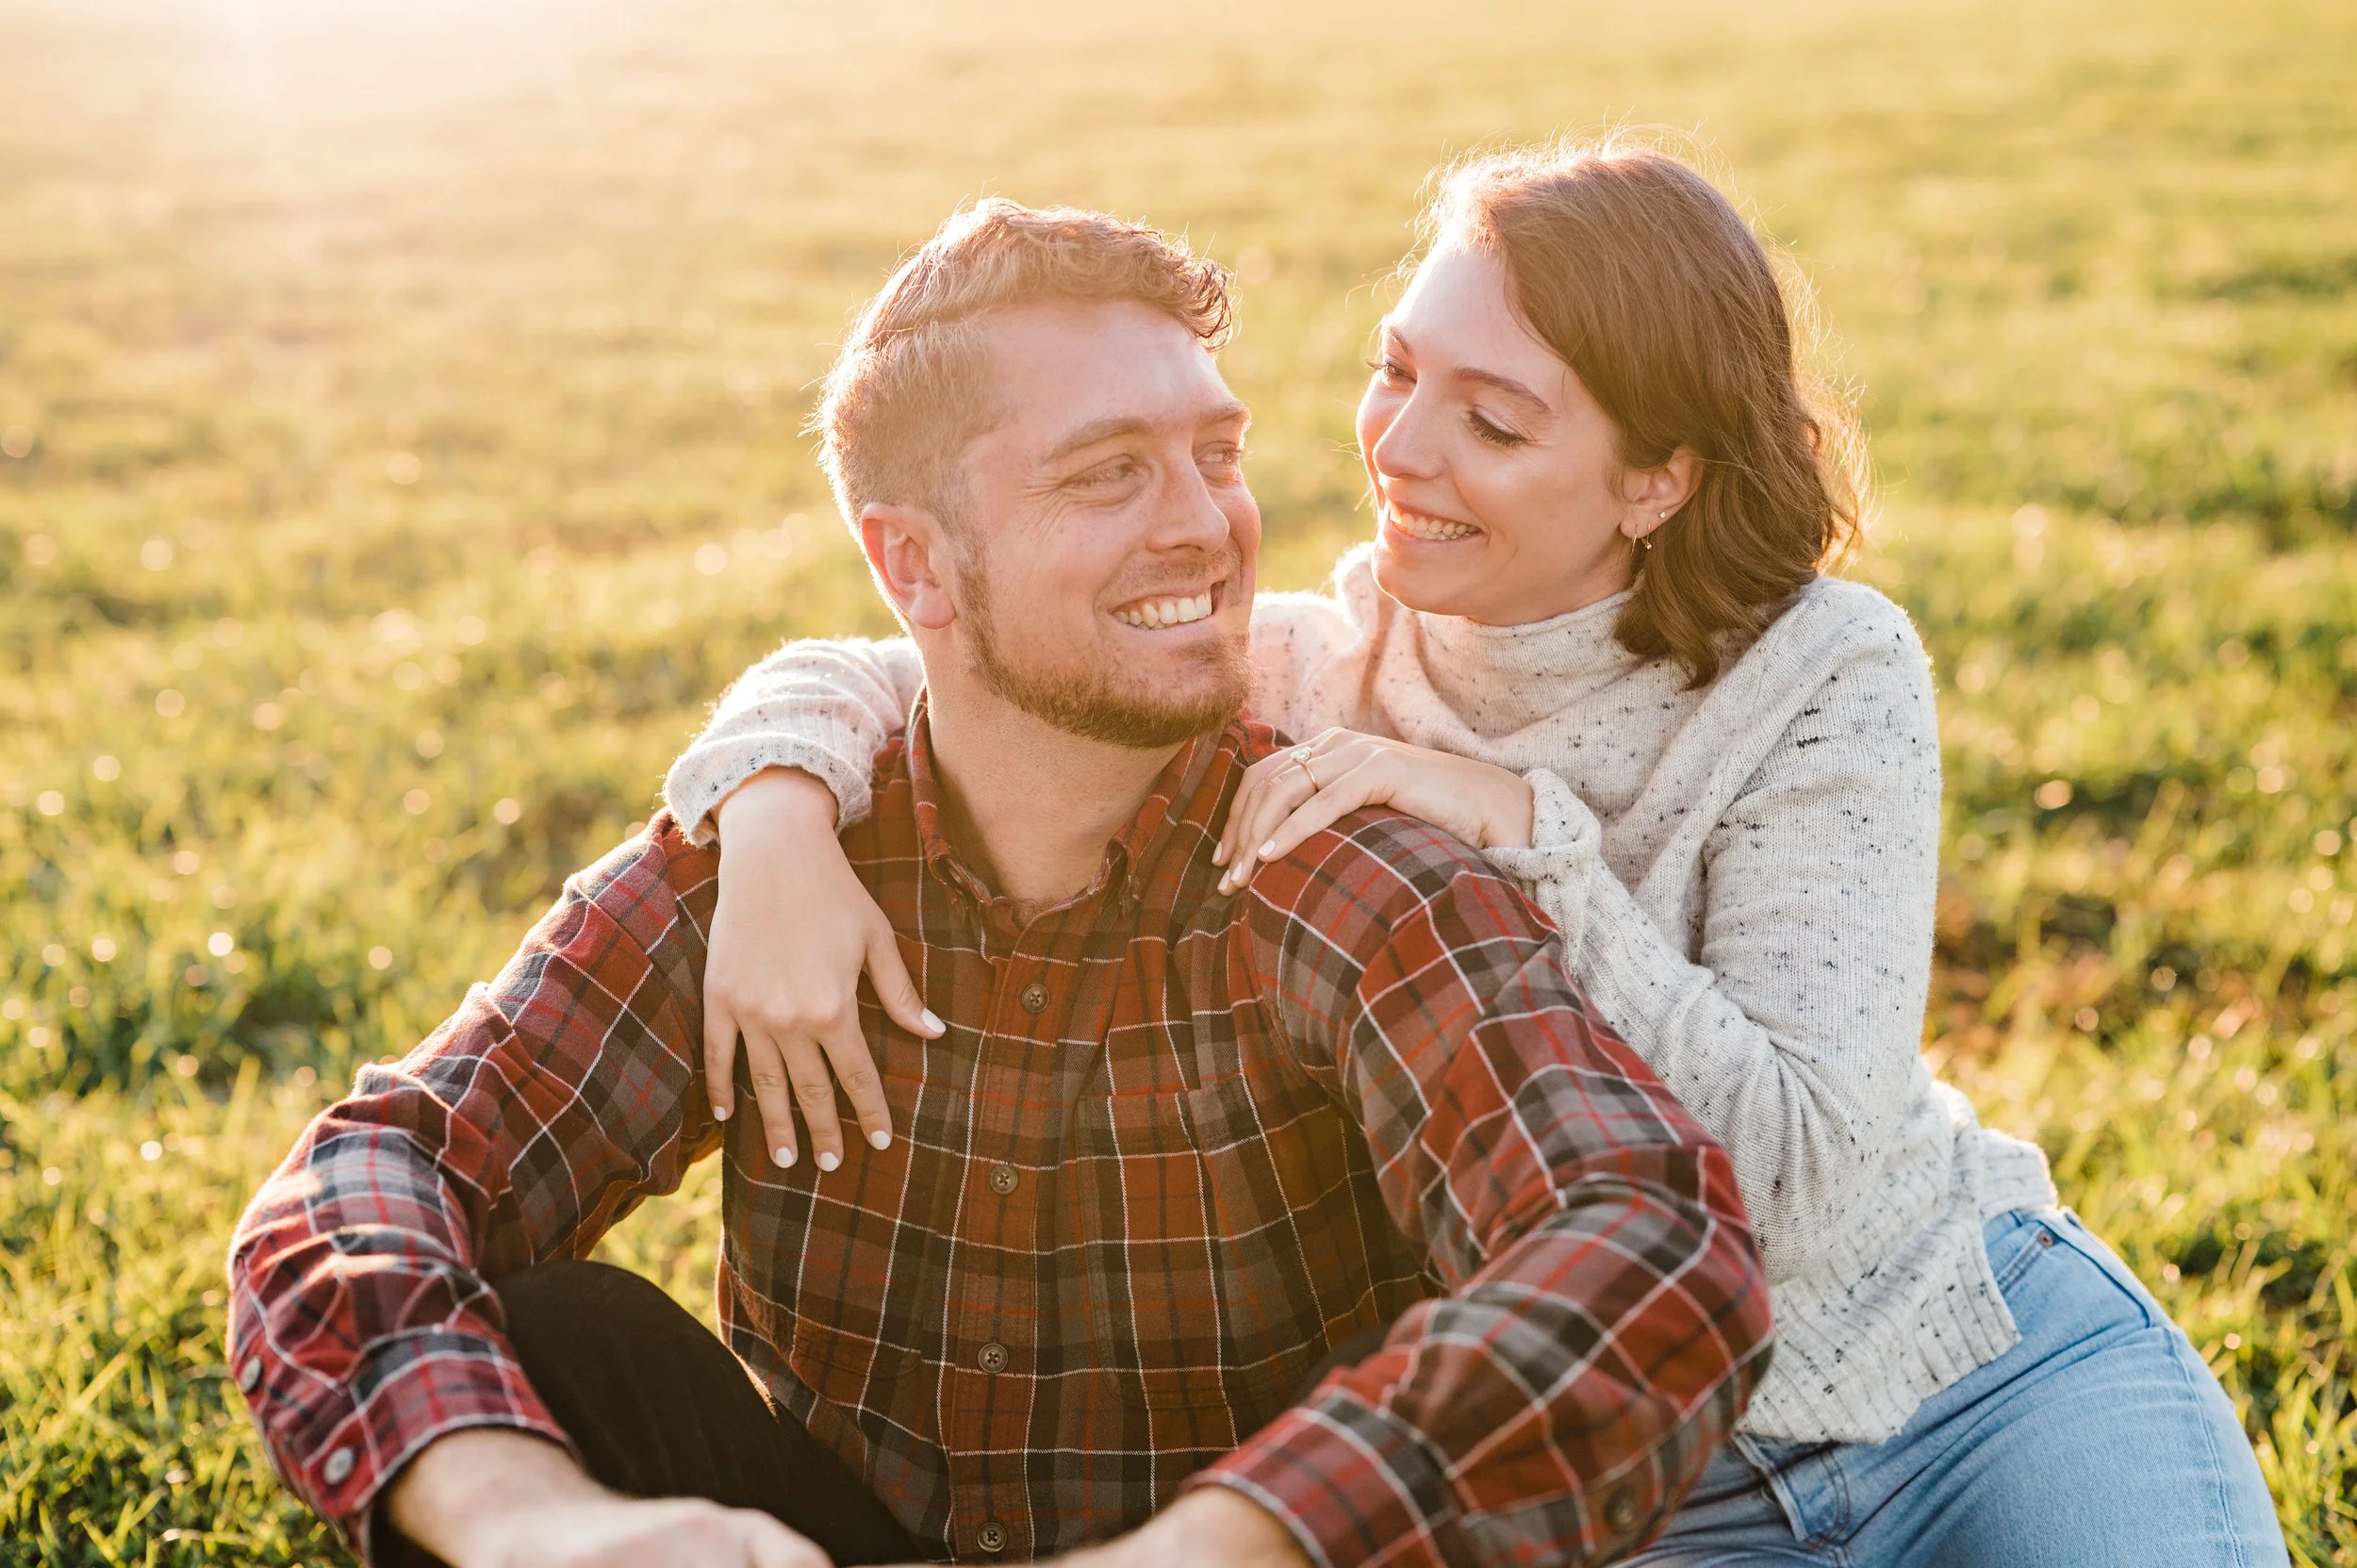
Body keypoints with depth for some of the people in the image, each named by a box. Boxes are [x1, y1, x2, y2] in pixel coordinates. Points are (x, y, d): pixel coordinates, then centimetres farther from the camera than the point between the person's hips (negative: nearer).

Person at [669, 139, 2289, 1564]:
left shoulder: (1824, 681, -14)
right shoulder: (1302, 673, -6)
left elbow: (1797, 1167, -23)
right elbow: (852, 679, -6)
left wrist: (1523, 831, -29)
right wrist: (779, 818, -29)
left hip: (1989, 1369, -1)